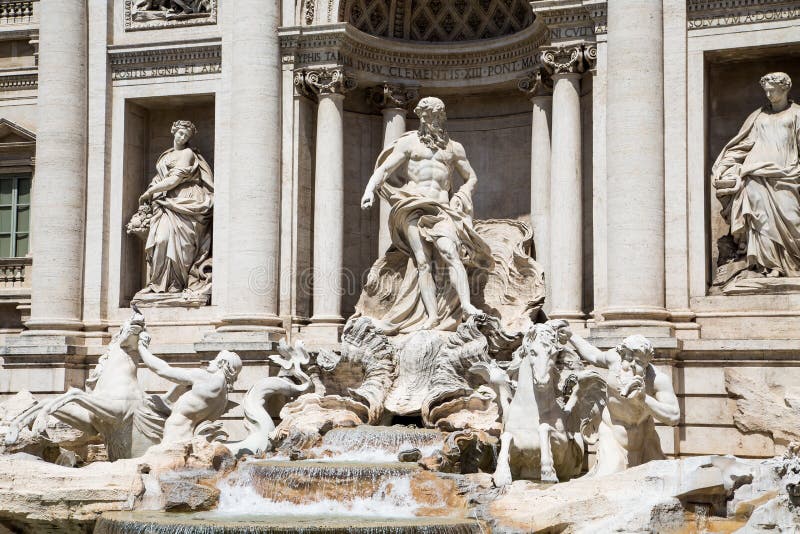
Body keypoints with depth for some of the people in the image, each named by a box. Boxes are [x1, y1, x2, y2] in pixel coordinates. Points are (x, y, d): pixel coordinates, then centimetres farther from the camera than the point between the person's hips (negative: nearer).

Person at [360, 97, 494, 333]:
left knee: (450, 252, -23)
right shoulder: (409, 142, 15)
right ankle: (432, 317, -20)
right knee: (423, 262, -13)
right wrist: (370, 189, -12)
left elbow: (471, 178, 29)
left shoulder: (453, 147, 21)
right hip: (413, 207, -1)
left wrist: (462, 196, 9)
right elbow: (384, 169, 6)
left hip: (441, 209, 1)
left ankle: (466, 305, -36)